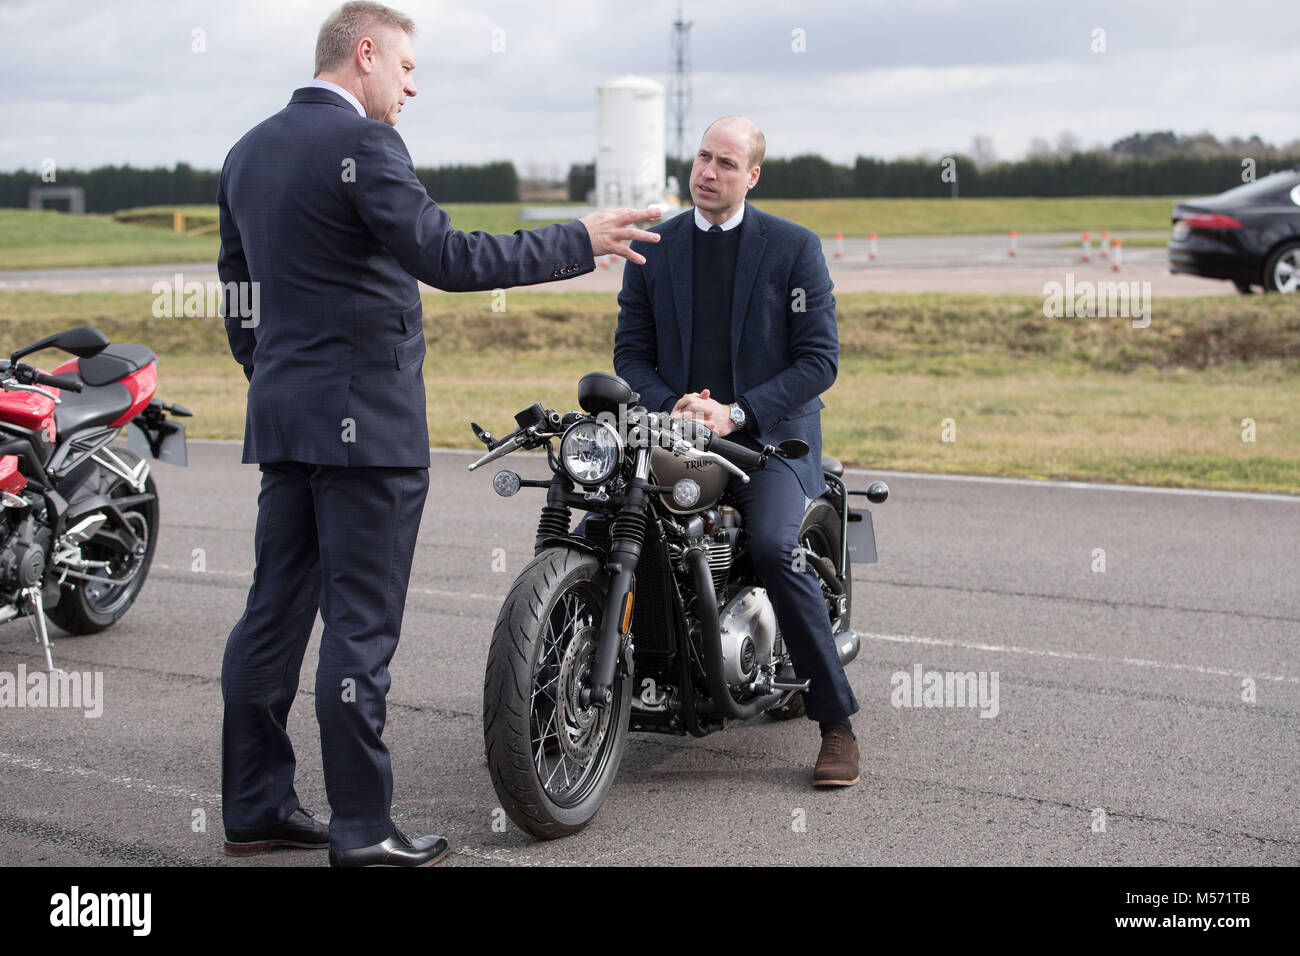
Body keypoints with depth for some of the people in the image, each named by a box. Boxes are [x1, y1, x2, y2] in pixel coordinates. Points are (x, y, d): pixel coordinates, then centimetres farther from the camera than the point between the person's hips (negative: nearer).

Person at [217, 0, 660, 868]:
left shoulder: (250, 152, 14)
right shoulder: (363, 145, -13)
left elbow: (238, 294, 20)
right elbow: (446, 257, -22)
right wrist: (581, 242, -16)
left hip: (283, 415, 9)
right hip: (367, 418, -9)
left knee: (275, 611, 11)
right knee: (362, 624, -4)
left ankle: (255, 807, 18)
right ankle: (361, 828, 1)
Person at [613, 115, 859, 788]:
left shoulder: (795, 248, 1)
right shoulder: (652, 249, 10)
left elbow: (819, 358, -4)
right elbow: (631, 352, 10)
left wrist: (736, 413, -16)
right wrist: (670, 405, -12)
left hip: (772, 434, -3)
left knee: (773, 547, -30)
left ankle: (836, 722, -17)